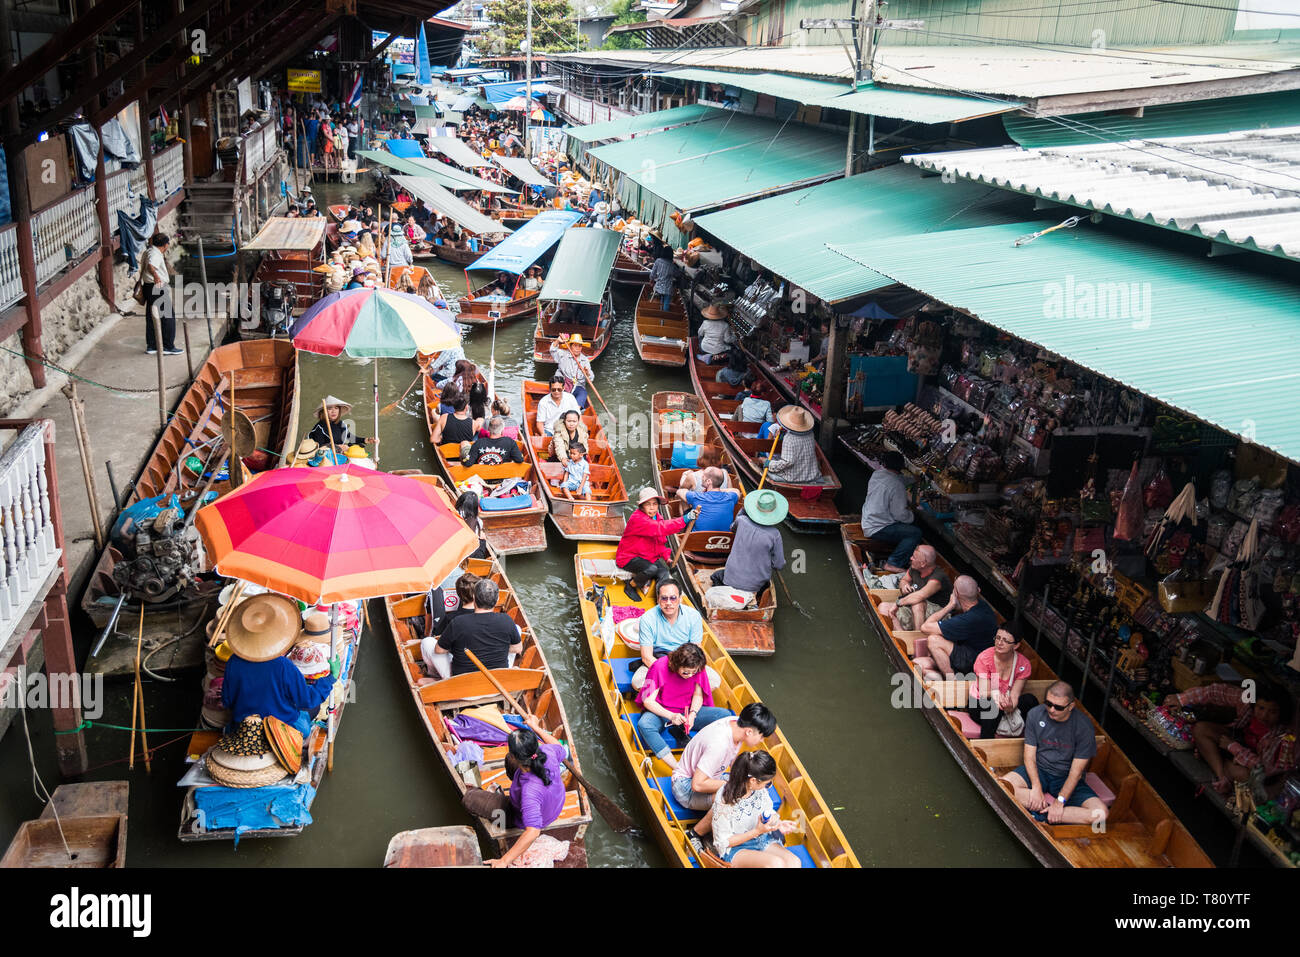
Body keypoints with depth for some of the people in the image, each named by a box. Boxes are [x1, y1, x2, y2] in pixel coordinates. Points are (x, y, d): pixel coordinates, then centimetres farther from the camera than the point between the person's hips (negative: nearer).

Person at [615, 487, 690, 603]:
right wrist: (684, 520, -43)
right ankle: (630, 586, -7)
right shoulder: (637, 519, -24)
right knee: (652, 569, -32)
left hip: (650, 557, 7)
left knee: (664, 573, -20)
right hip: (630, 558, -7)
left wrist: (666, 556, -1)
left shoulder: (657, 518, 7)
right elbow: (659, 528, -39)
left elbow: (660, 542, 18)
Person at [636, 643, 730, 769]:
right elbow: (648, 701, -18)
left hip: (688, 711, 3)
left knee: (725, 715, -20)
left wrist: (692, 714, -17)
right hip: (662, 712, -3)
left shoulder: (698, 669, -10)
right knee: (644, 725, -39)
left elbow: (698, 695, 3)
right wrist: (671, 716, -30)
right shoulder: (660, 667, -20)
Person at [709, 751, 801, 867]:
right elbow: (723, 842, -15)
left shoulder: (760, 788, -7)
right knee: (777, 863, -32)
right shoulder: (724, 799, -24)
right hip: (734, 848, -5)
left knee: (794, 862, -24)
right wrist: (757, 831, -22)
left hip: (762, 839, 6)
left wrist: (778, 823, -9)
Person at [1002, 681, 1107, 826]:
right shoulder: (1035, 715, -8)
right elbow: (1029, 756, -5)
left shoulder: (1084, 727, -15)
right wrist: (1036, 787, -21)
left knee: (1100, 813, -26)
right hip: (1038, 771, 1)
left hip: (1066, 778, 0)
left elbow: (1076, 771, -13)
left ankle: (1041, 815, -22)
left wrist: (1060, 801, -22)